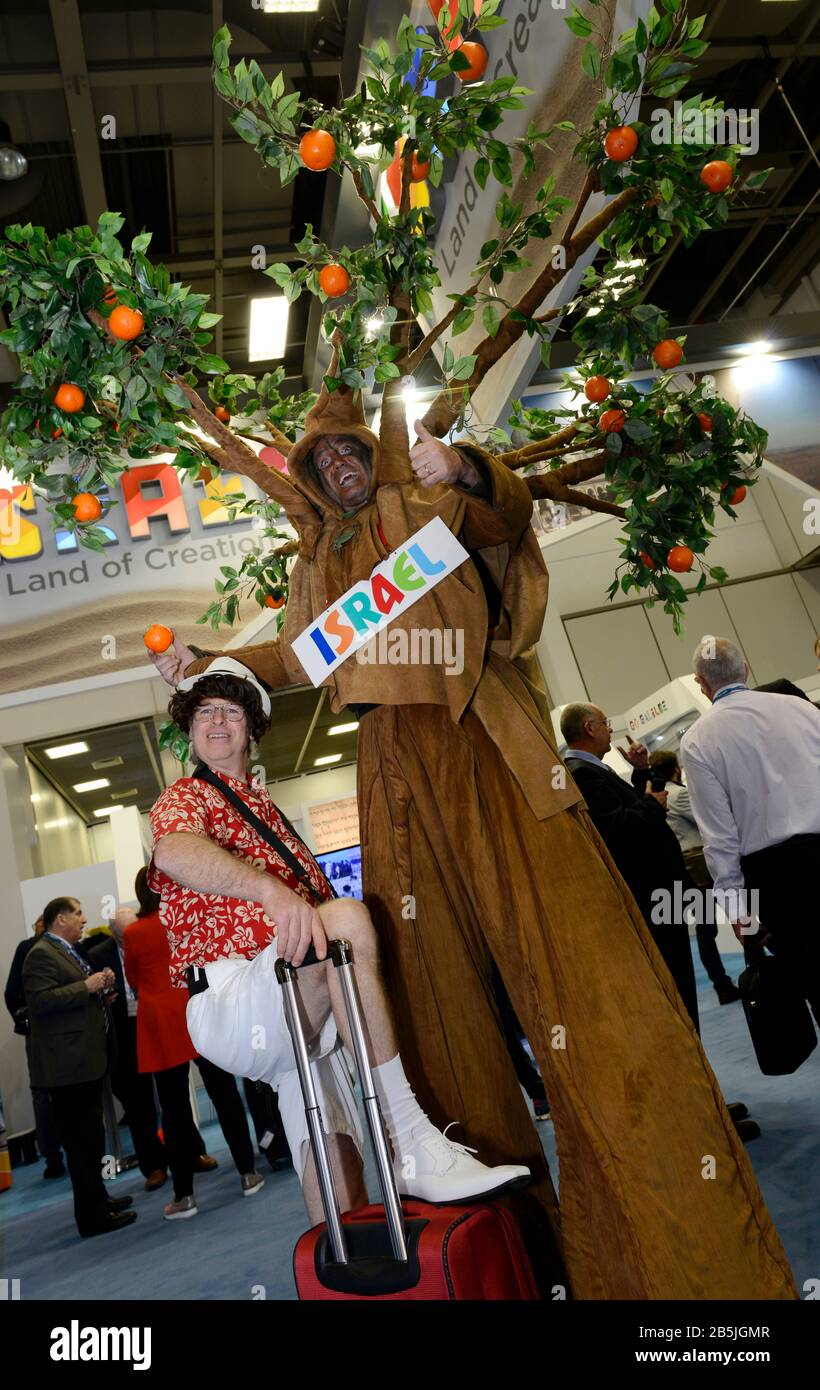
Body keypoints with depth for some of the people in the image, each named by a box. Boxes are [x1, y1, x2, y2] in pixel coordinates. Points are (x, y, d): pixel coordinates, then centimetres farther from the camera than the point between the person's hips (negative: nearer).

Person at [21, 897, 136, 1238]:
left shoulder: (68, 951, 18)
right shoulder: (41, 954, -13)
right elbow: (40, 1000, -24)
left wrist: (101, 984, 9)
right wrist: (86, 986, -22)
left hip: (86, 1058, 11)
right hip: (67, 1063, -11)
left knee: (89, 1136, 19)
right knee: (83, 1139, -5)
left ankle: (97, 1199, 32)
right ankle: (93, 1216, 4)